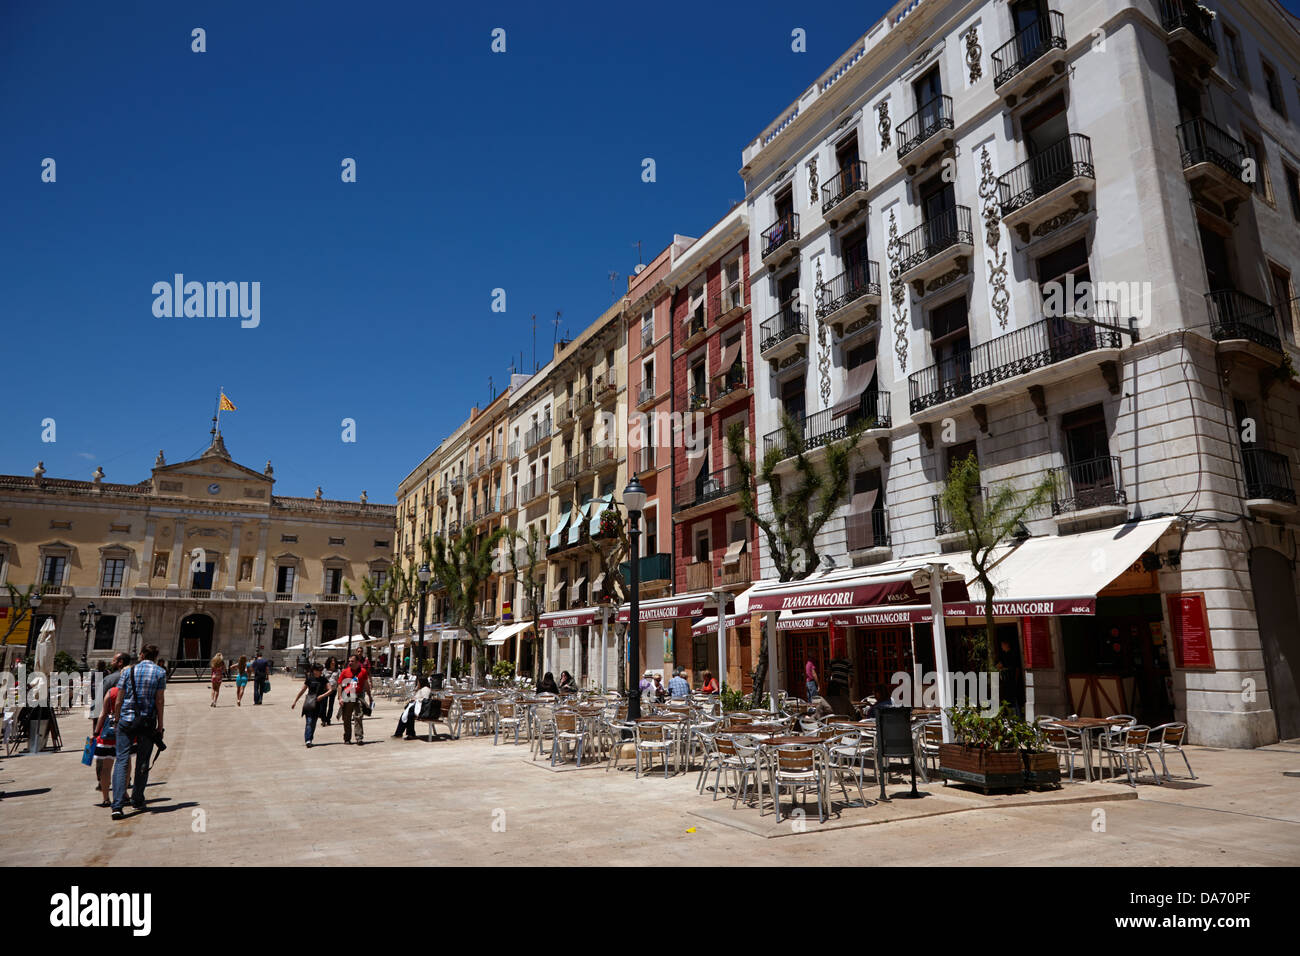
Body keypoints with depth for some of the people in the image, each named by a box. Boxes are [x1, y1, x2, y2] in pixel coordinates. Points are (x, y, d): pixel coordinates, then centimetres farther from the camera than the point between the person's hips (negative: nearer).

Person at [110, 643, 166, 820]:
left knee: (121, 760, -2)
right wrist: (160, 726, 2)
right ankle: (137, 801, 20)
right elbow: (159, 701, -2)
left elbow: (118, 701, 2)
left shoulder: (129, 670, 4)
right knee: (142, 762, 11)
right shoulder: (160, 672, 1)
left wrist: (116, 720, 13)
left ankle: (117, 805, -12)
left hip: (126, 719, 0)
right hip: (147, 722, 0)